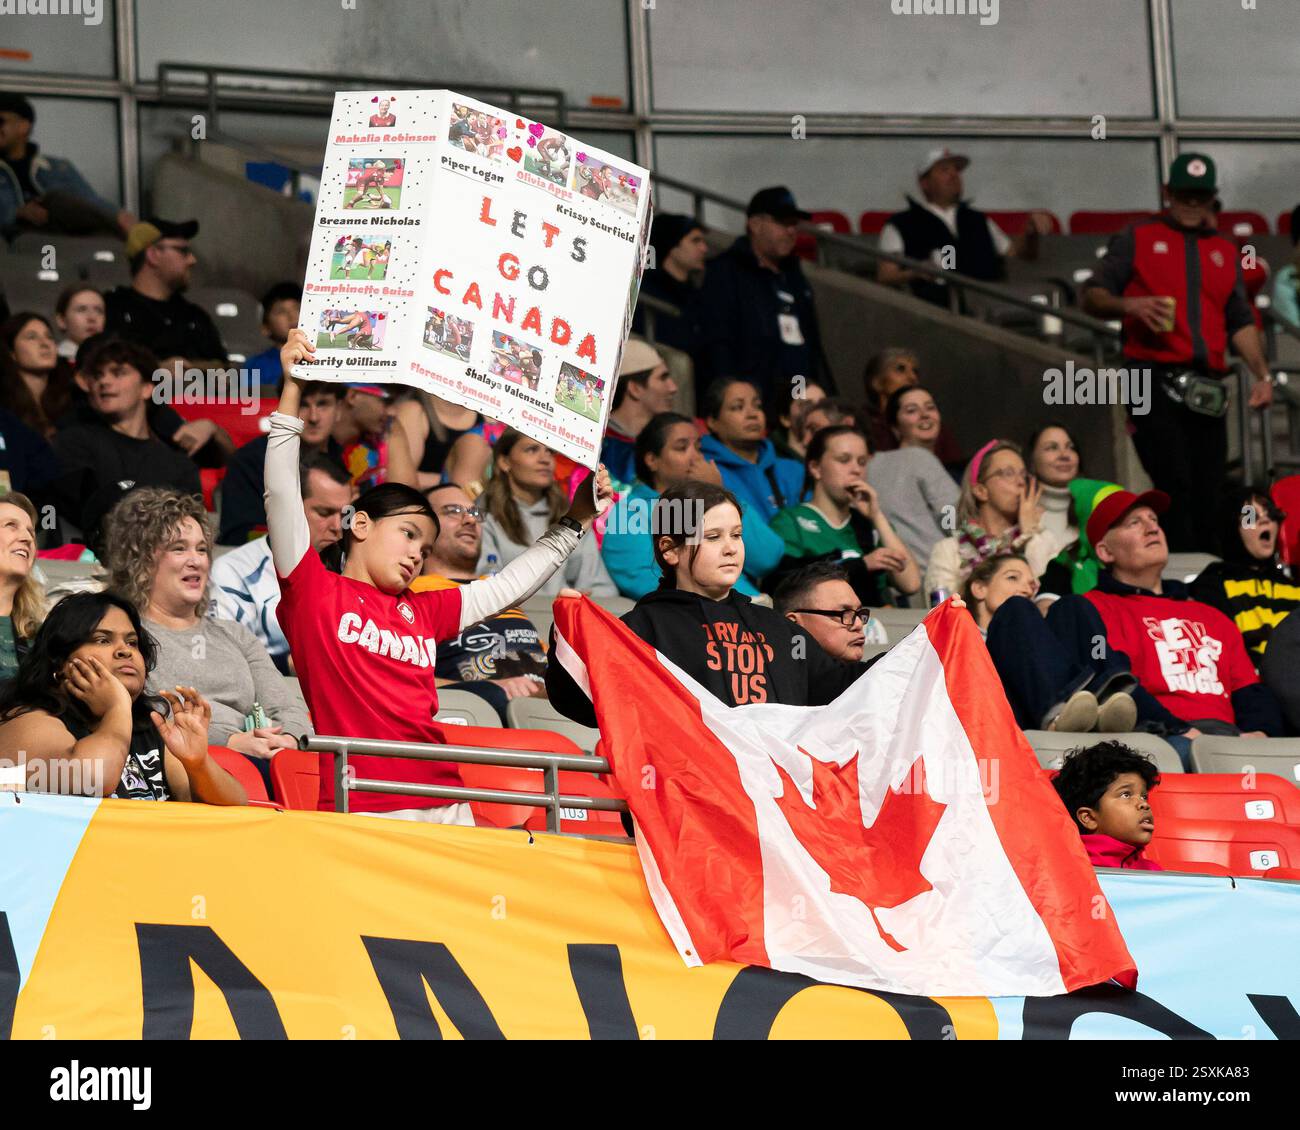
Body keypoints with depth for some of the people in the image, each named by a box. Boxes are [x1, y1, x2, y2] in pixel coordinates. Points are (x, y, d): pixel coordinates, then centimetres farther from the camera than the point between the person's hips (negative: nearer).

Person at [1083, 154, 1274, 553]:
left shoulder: (1225, 251, 23)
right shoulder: (1137, 239, 11)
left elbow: (1240, 321, 21)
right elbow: (1093, 298, 6)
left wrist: (1261, 373, 8)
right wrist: (1128, 306, -15)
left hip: (1208, 391, 4)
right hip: (1156, 382, -4)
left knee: (1207, 499, 1)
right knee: (1176, 489, -15)